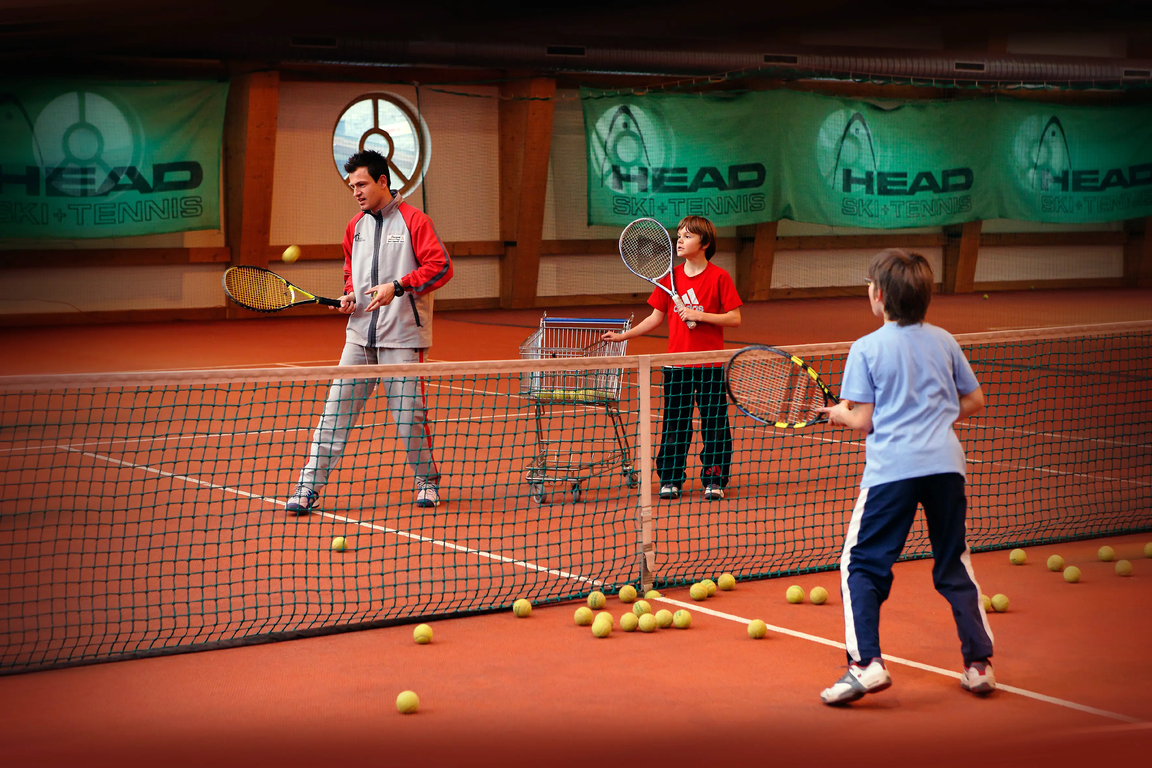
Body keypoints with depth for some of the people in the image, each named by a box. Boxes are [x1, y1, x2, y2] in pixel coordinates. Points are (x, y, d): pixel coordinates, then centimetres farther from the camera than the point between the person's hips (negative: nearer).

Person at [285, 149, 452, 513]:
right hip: (360, 335, 5)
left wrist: (397, 286, -19)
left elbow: (441, 266, -11)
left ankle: (426, 480, 20)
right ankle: (309, 485, 2)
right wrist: (349, 294, 8)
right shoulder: (355, 226, 14)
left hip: (402, 336, -5)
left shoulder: (414, 220, -5)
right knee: (336, 408, 0)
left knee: (408, 412, -1)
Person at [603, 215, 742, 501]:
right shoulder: (670, 277, 6)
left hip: (711, 365, -3)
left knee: (714, 424, 3)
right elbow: (657, 316, 12)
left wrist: (698, 315, -18)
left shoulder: (719, 277, -6)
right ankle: (670, 480, 15)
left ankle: (714, 480, 14)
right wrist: (623, 335, 8)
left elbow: (735, 318, -8)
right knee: (674, 424, 6)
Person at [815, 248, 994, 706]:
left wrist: (838, 413, 16)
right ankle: (979, 663, 15)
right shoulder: (944, 341, 9)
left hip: (892, 467, -4)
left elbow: (863, 422, -4)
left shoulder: (866, 350, -3)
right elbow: (974, 401, 16)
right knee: (955, 566, 15)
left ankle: (866, 663, -13)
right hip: (946, 462, 4)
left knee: (861, 564, 2)